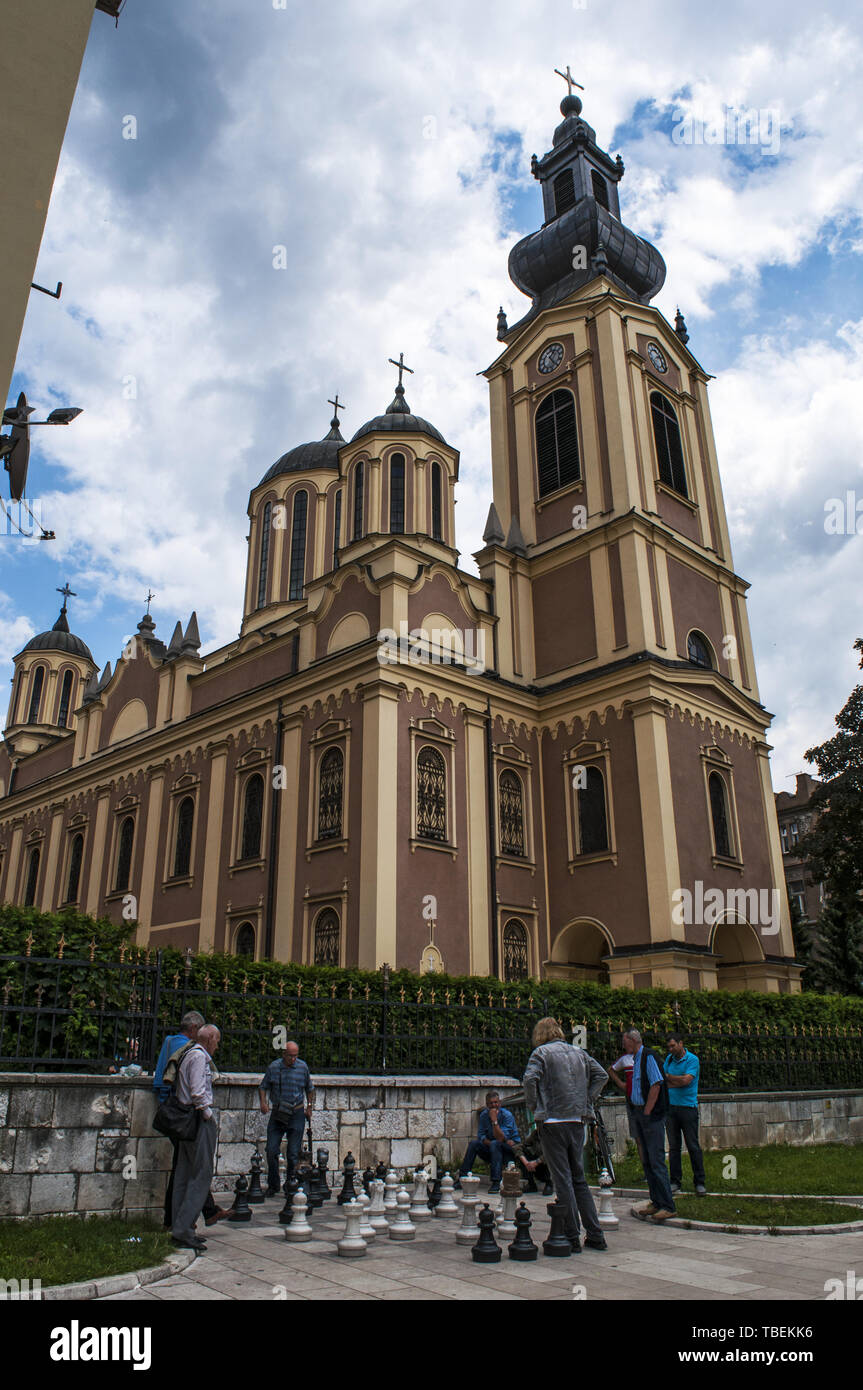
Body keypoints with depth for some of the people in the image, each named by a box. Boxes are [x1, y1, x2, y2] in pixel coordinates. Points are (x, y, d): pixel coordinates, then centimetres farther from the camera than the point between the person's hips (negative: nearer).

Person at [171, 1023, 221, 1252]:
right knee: (202, 1175, -8)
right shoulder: (200, 1056, -12)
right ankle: (183, 1229, -9)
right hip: (199, 1119, -10)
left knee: (185, 1173, 12)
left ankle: (180, 1227, 16)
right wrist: (208, 1113, -9)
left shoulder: (189, 1055, 17)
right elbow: (198, 1092, -20)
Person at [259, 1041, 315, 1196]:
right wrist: (263, 1102, -8)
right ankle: (273, 1186, 16)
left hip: (296, 1114, -1)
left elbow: (309, 1088, 13)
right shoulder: (273, 1067, -3)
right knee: (271, 1151, -1)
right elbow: (263, 1086, 8)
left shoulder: (303, 1067, -2)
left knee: (293, 1153, 0)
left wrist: (309, 1107, 11)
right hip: (277, 1113, 1)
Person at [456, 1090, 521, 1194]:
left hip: (512, 1148, -5)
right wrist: (489, 1143, -19)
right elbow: (481, 1136, -1)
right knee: (473, 1143, -15)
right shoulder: (484, 1115, 0)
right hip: (494, 1150, 5)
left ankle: (496, 1183, -36)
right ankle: (462, 1178, -12)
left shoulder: (507, 1115, -17)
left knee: (495, 1144, -34)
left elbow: (500, 1138, -24)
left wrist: (494, 1120, -31)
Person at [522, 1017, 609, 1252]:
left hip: (553, 1121, -5)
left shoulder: (541, 1052, -3)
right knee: (579, 1178, 15)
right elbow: (602, 1075, 9)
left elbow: (530, 1079, -17)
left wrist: (534, 1105, -4)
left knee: (563, 1180, 1)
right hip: (578, 1121, 5)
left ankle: (572, 1238, 4)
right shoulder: (579, 1052, 13)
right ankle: (595, 1235, 15)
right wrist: (586, 1100, 9)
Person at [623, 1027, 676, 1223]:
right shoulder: (636, 1059, 16)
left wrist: (646, 1112, -17)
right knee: (647, 1161, 12)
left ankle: (668, 1206, -4)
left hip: (651, 1115, -10)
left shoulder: (649, 1057, -12)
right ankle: (656, 1202, 18)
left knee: (656, 1160, -9)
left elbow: (656, 1085, -18)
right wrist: (638, 1112, 14)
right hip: (640, 1113, 10)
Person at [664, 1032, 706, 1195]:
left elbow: (686, 1080, -18)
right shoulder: (669, 1059, 12)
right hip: (670, 1107, 5)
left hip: (688, 1107, -5)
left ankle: (699, 1182, 8)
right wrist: (678, 1082, -8)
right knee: (673, 1146, 7)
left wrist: (668, 1077, -5)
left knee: (693, 1146, -1)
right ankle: (675, 1181, 14)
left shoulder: (692, 1060, -6)